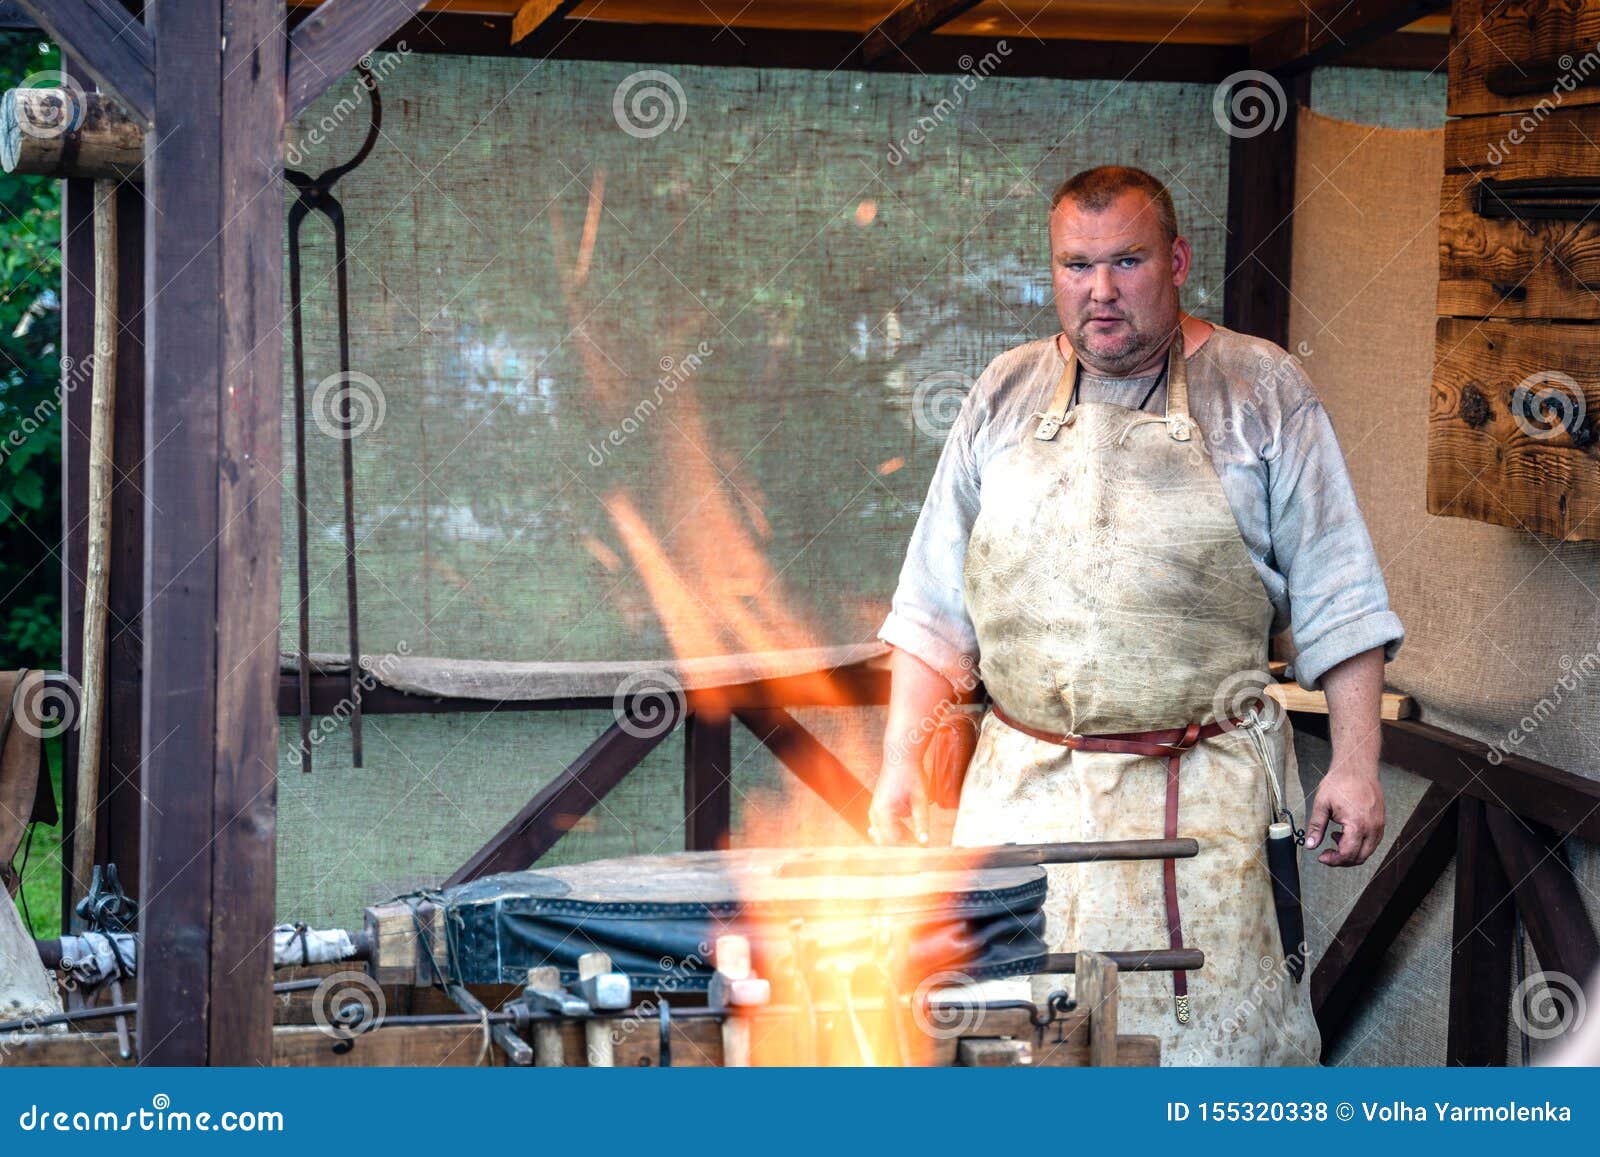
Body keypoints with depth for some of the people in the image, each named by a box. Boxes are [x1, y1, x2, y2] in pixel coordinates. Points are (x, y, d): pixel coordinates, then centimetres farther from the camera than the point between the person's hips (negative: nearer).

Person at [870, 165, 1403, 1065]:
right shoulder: (1006, 395, 12)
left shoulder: (1261, 390, 4)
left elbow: (1337, 601, 3)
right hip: (1022, 788, 3)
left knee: (1220, 1040, -8)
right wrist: (902, 762, 6)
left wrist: (1356, 764, -5)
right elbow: (936, 604, 14)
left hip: (1205, 794, -3)